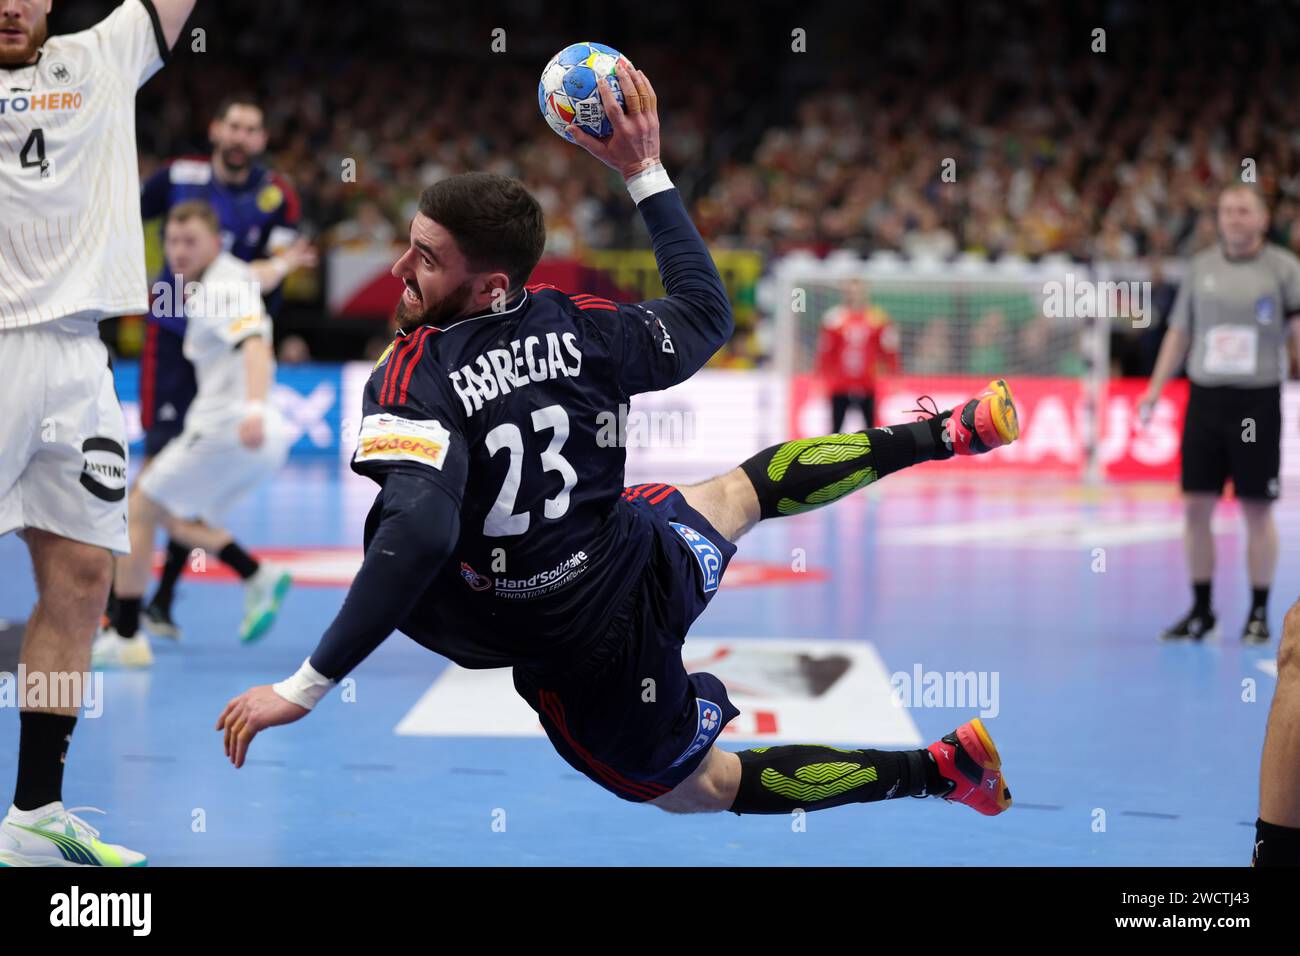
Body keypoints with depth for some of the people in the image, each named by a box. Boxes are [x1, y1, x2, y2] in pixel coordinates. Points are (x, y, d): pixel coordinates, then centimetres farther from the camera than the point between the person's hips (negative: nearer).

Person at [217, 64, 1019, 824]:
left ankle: (942, 769, 21)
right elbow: (707, 313, 8)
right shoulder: (577, 327, -11)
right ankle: (944, 435, 49)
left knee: (703, 787, 24)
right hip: (651, 569, 5)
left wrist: (306, 688, -40)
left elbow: (419, 534, -43)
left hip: (582, 662, -5)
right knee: (743, 490, 39)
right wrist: (645, 171, 11)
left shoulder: (416, 378, -28)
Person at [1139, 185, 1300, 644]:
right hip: (1205, 395, 3)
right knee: (1196, 507, 2)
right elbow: (1180, 331, 16)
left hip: (1257, 400, -3)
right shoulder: (1201, 266, 11)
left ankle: (1259, 614, 10)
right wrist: (1155, 389, 11)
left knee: (1257, 510, 0)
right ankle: (1201, 611, 13)